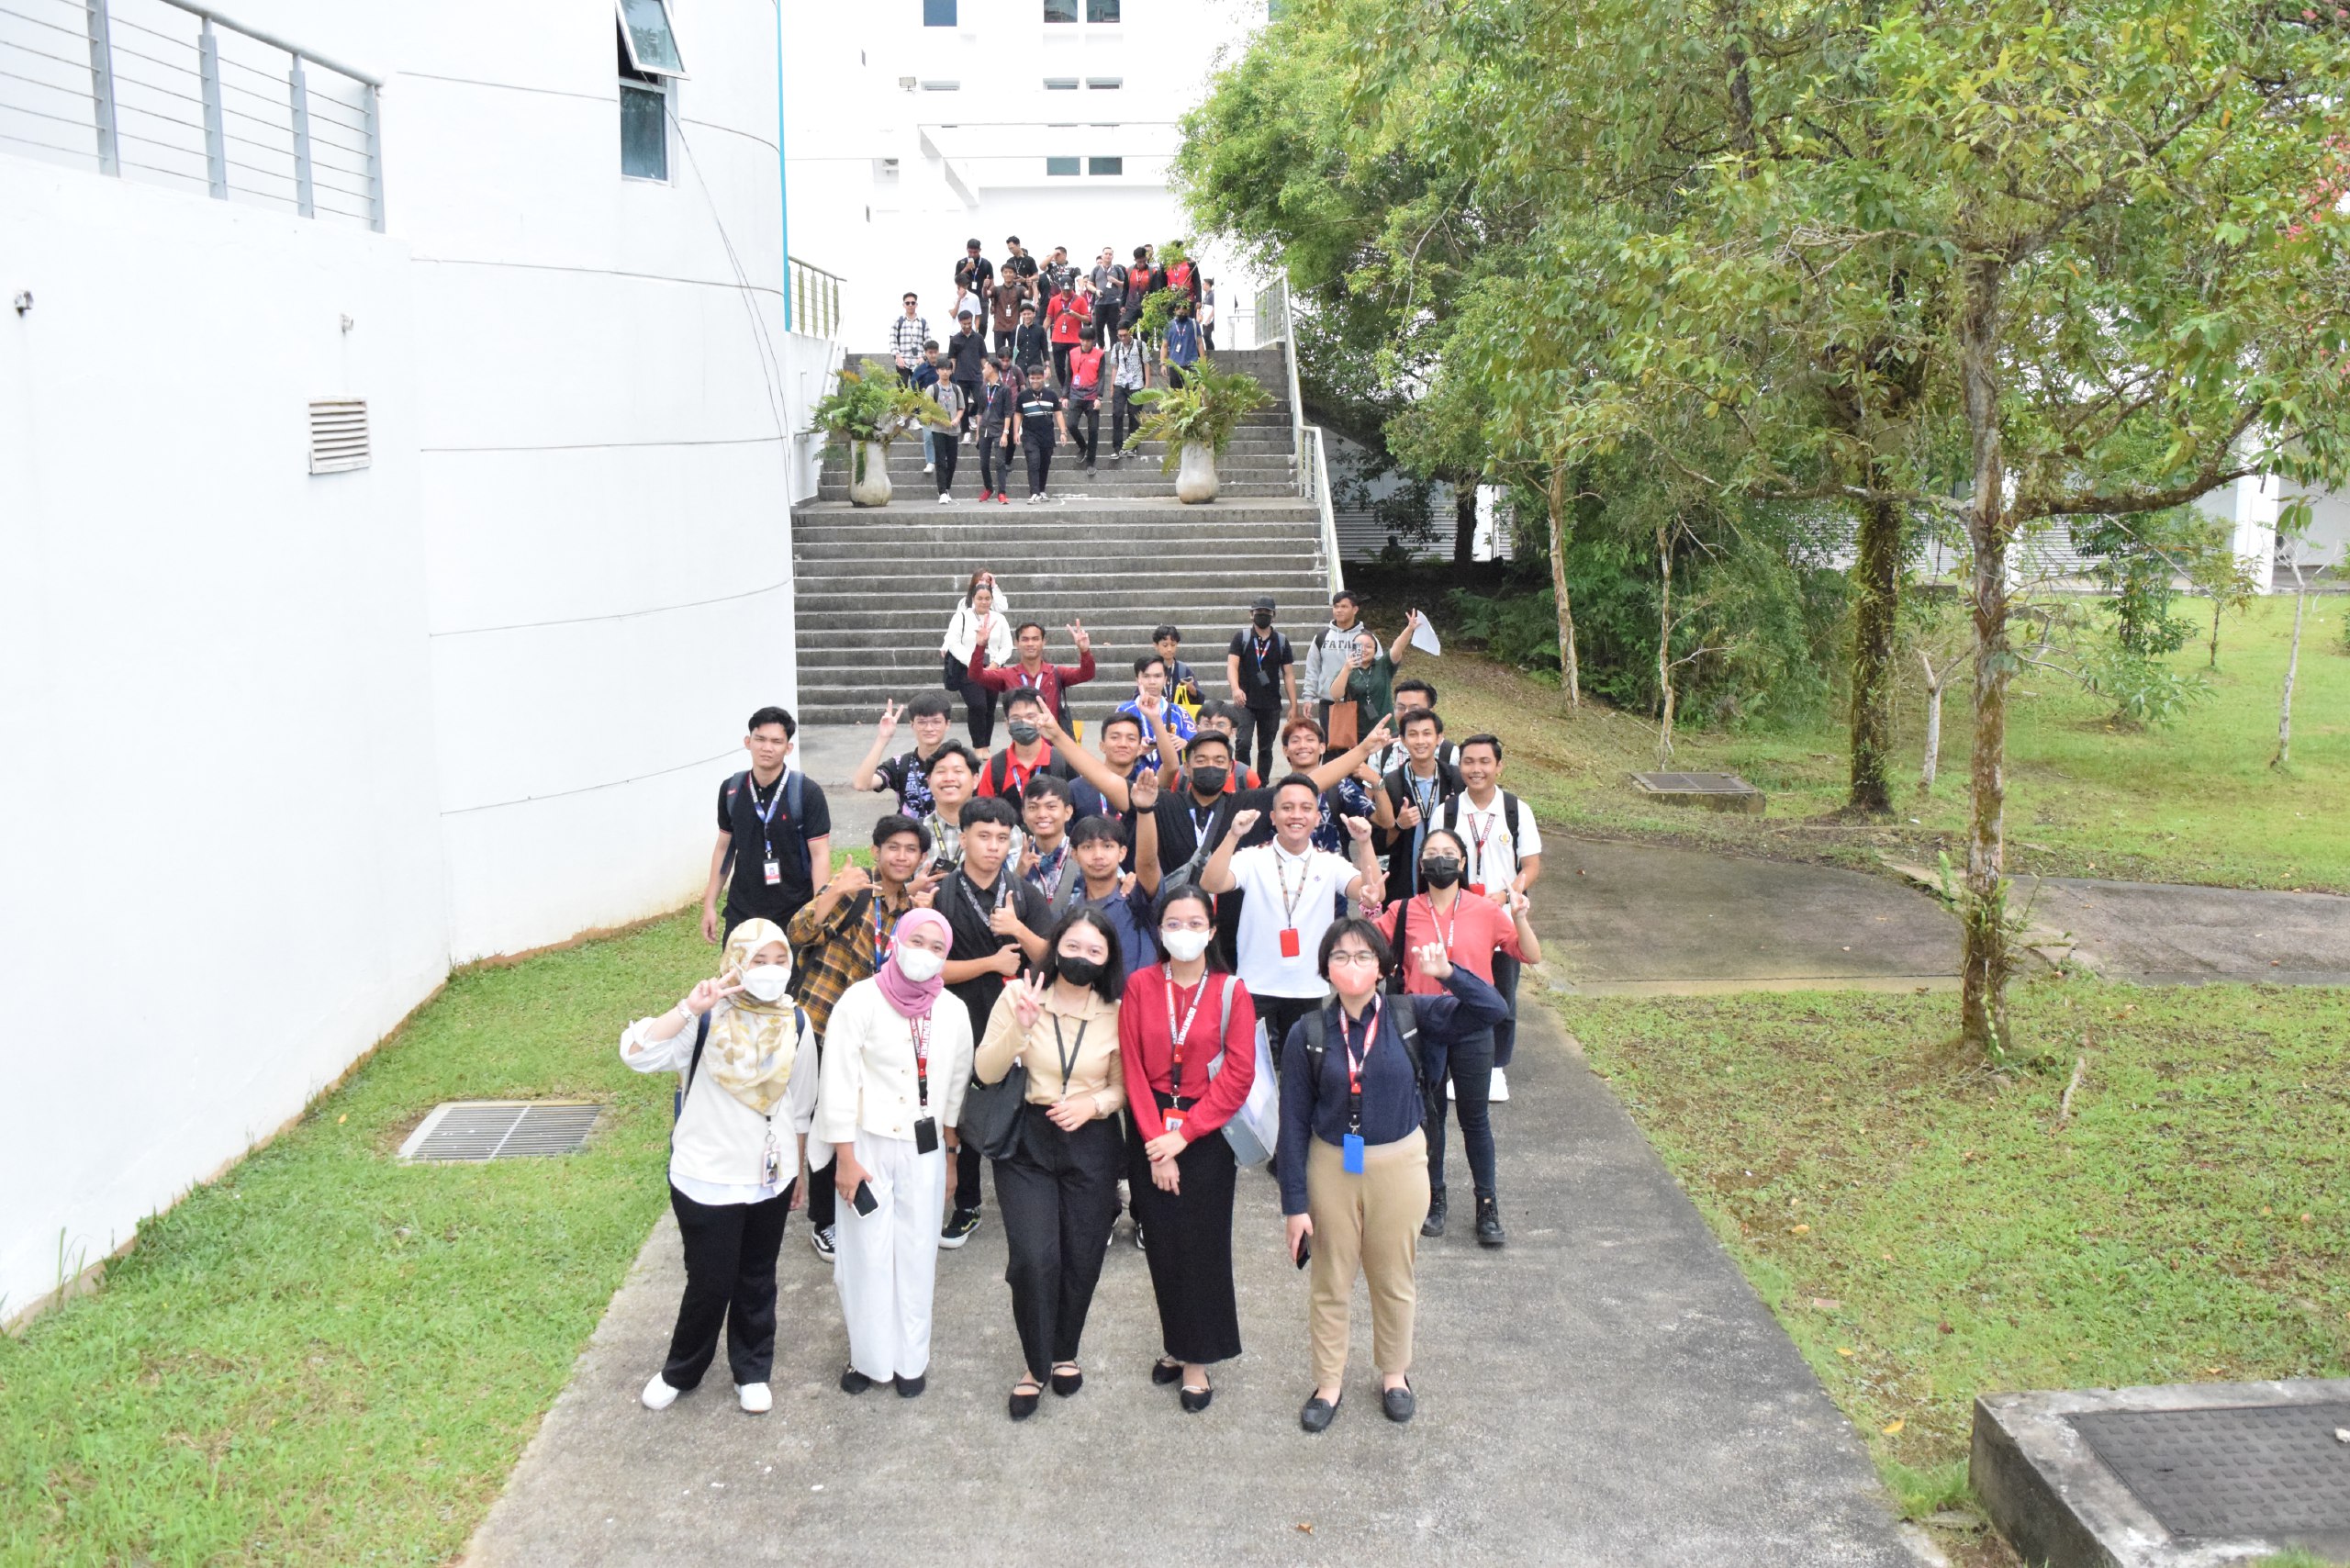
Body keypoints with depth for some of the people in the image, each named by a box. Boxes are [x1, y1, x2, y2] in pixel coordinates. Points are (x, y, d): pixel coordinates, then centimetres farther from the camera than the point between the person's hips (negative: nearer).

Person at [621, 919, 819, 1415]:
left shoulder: (796, 1025, -2)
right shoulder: (705, 1019, -15)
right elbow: (636, 1053, -30)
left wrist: (797, 1174, 14)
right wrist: (690, 1008, -37)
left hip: (770, 1180, 4)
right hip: (707, 1180, -3)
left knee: (756, 1281, 17)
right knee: (710, 1283, 6)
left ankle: (753, 1372, 36)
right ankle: (680, 1371, 31)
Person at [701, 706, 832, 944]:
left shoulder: (806, 792, -11)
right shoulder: (731, 790, 1)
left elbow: (820, 855, -10)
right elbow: (724, 847, 12)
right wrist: (710, 904, 11)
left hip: (795, 916, -3)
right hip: (741, 914, 4)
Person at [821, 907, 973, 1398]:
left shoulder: (952, 1012, 2)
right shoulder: (862, 1000, -10)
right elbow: (839, 1081, -10)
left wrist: (950, 1157, 14)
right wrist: (845, 1157, -12)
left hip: (924, 1150, 3)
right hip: (868, 1145, -3)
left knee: (917, 1254, 7)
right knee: (867, 1254, 2)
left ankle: (910, 1357, 21)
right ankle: (869, 1355, 18)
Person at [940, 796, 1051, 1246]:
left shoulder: (1024, 894, 3)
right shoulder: (942, 895, -4)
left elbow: (1049, 959, 0)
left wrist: (1020, 931, -16)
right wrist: (991, 963, -14)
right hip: (964, 1023, -1)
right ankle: (966, 1208, 25)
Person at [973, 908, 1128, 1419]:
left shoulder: (1117, 1012, -4)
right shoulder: (1019, 994, -8)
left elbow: (1123, 1086, 5)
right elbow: (986, 1072, -11)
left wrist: (1094, 1104, -15)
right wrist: (1020, 1027, -26)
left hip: (1092, 1143, 2)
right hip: (1026, 1142, -1)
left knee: (1081, 1258, 8)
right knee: (1034, 1258, -10)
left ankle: (1064, 1353, 35)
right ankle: (1036, 1364, 13)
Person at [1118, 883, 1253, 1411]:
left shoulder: (1231, 992, -5)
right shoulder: (1140, 985, -1)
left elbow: (1238, 1075, -9)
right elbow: (1132, 1066, -3)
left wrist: (1182, 1135, -13)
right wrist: (1155, 1138, -11)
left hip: (1207, 1135, -1)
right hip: (1150, 1134, 1)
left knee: (1201, 1246, 3)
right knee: (1162, 1244, 8)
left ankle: (1196, 1360, 16)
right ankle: (1173, 1342, 26)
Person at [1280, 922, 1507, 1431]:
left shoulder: (1409, 1016, -8)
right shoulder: (1308, 1034, -11)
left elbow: (1491, 1009, -12)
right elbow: (1293, 1122, -8)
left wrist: (1447, 973, -27)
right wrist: (1295, 1202, -8)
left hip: (1398, 1165, 1)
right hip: (1331, 1167, 0)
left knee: (1393, 1279, 18)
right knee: (1329, 1284, 13)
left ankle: (1394, 1374, 41)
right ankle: (1329, 1383, 34)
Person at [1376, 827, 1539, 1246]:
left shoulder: (1486, 910, -2)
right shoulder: (1404, 912, -1)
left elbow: (1532, 956, 0)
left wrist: (1519, 918, -16)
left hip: (1472, 1027, -1)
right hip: (1423, 1027, 1)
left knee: (1475, 1117, 6)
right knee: (1428, 1115, 11)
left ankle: (1488, 1207, 16)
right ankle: (1433, 1199, 26)